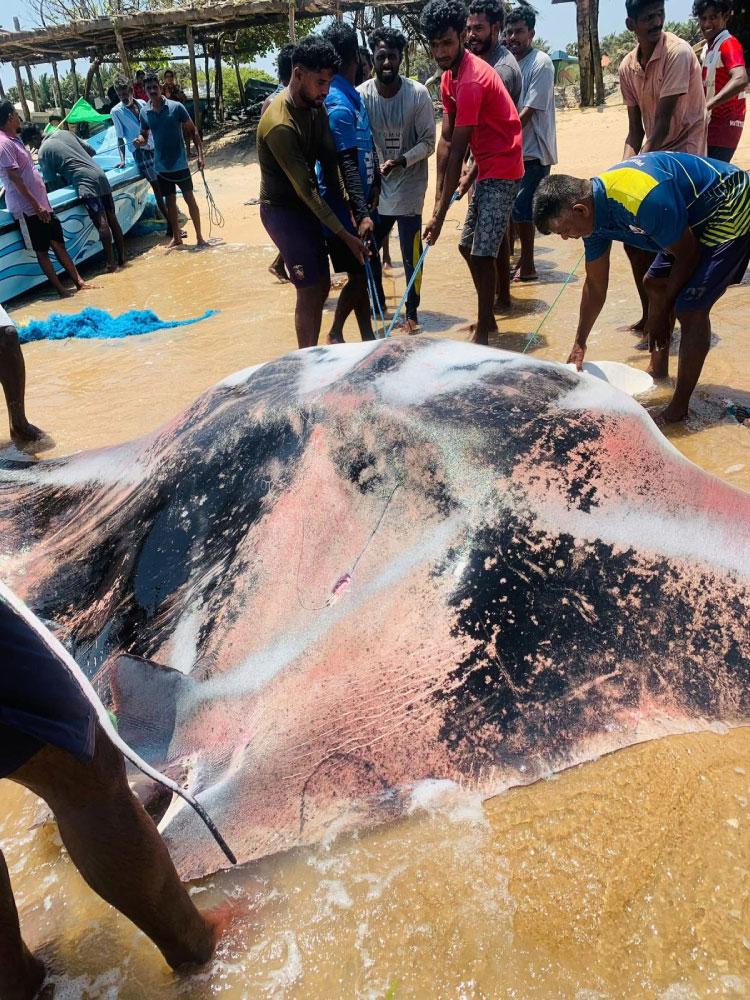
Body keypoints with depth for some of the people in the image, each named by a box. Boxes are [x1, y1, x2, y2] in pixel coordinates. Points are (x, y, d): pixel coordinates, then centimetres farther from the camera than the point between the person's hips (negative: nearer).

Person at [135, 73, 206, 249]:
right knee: (170, 201, 11)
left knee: (190, 199, -2)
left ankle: (199, 237, 5)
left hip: (180, 163, -4)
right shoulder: (144, 112, 3)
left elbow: (193, 131, -4)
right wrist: (140, 140, -11)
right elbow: (144, 136, 14)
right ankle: (176, 238, 21)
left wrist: (200, 155, -12)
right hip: (161, 165, 4)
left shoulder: (176, 107, -8)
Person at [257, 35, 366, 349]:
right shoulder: (279, 125, -26)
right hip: (282, 209, -8)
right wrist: (344, 235, -25)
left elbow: (330, 159, -2)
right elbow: (304, 188, -26)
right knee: (309, 291, -6)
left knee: (322, 286, 12)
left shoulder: (315, 105, -1)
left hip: (307, 205, 9)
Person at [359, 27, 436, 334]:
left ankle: (412, 312, 15)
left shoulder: (419, 94, -10)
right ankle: (378, 301, 31)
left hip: (409, 186, -2)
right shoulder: (361, 95, -6)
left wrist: (400, 161, -23)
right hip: (375, 185, 3)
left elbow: (428, 142, -8)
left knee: (411, 254, -2)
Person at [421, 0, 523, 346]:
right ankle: (487, 318, 26)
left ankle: (482, 332, -1)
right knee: (468, 246, 14)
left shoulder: (471, 81, -22)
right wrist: (438, 196, -5)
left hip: (501, 172, -10)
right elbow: (446, 140, 3)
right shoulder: (449, 78, 8)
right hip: (486, 171, 10)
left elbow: (457, 152, -25)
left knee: (482, 254, -11)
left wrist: (439, 215, -25)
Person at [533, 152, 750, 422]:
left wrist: (661, 312, -8)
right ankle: (658, 369, 33)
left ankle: (678, 410, -8)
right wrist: (579, 345, 10)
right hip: (696, 216, 9)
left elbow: (688, 255, -21)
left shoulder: (642, 199, -36)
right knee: (655, 284, 17)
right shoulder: (594, 211, -7)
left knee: (690, 307, -16)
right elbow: (595, 286, 4)